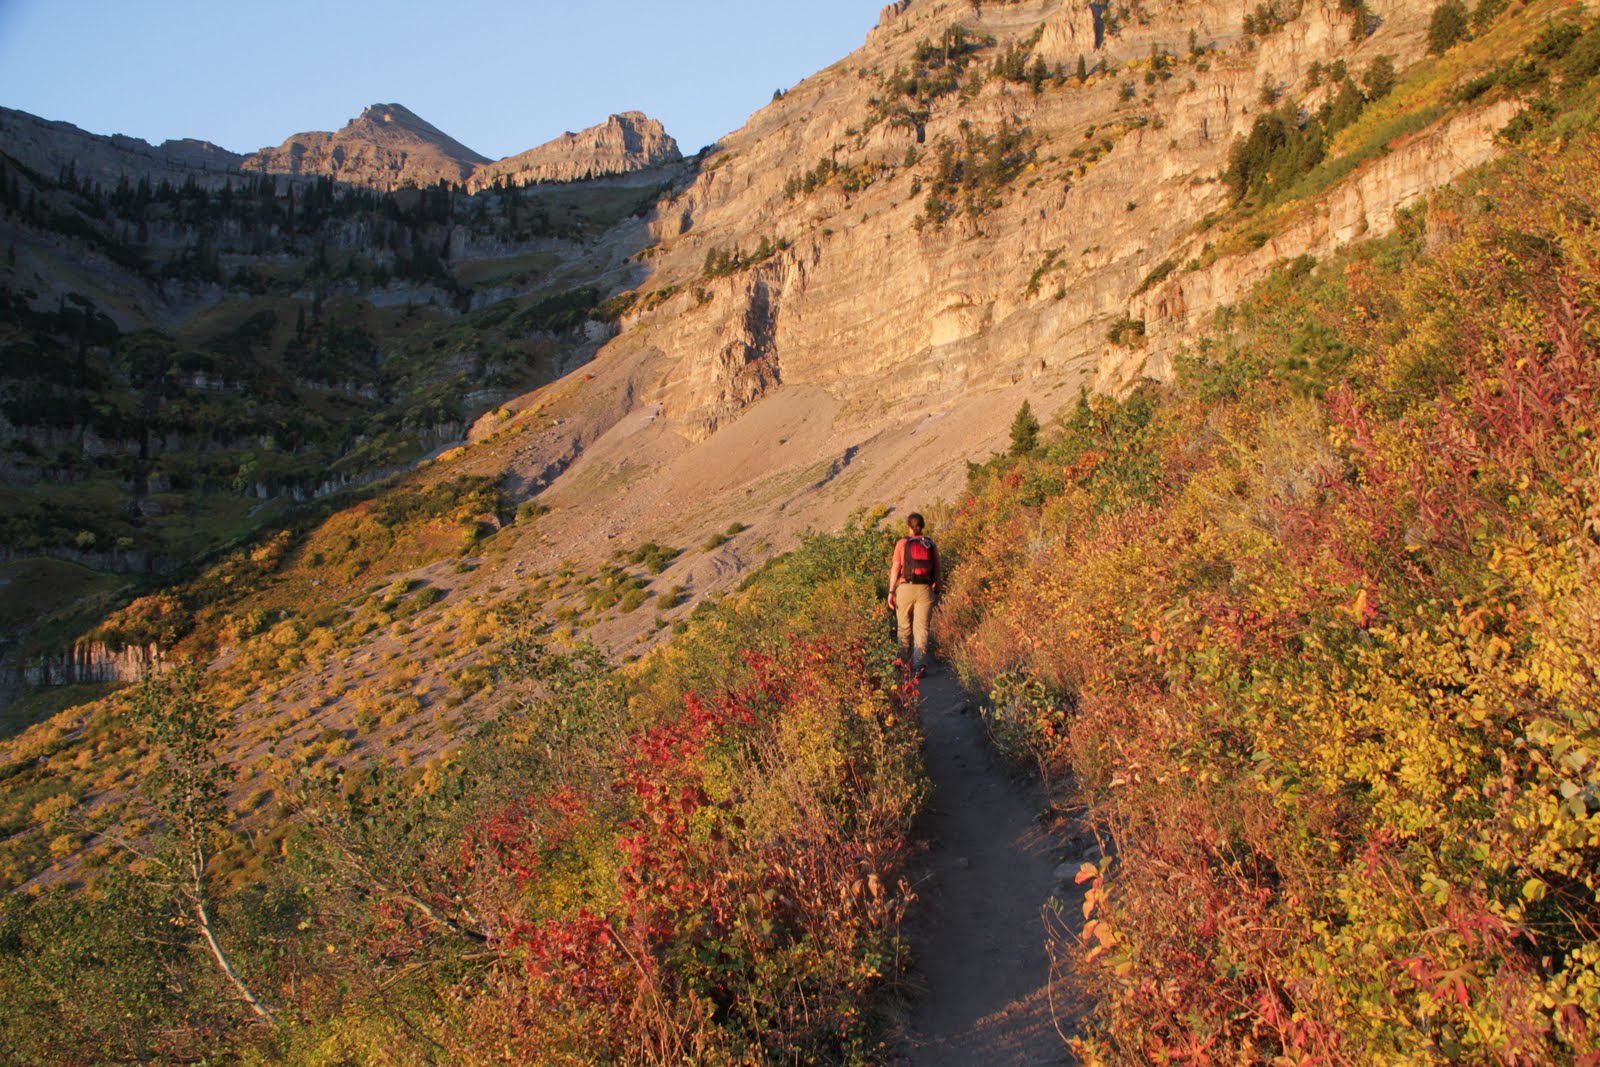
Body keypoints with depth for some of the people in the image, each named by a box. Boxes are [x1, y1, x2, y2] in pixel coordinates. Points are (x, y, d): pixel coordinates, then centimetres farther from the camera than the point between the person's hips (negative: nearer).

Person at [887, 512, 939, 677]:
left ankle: (903, 663, 22)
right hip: (925, 590, 1)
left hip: (905, 589, -1)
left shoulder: (902, 543, -2)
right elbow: (937, 571, 6)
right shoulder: (930, 544, 6)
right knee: (921, 628, 0)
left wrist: (891, 592, -3)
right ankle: (920, 664, -15)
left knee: (904, 627, 14)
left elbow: (896, 569, -6)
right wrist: (936, 592, 15)